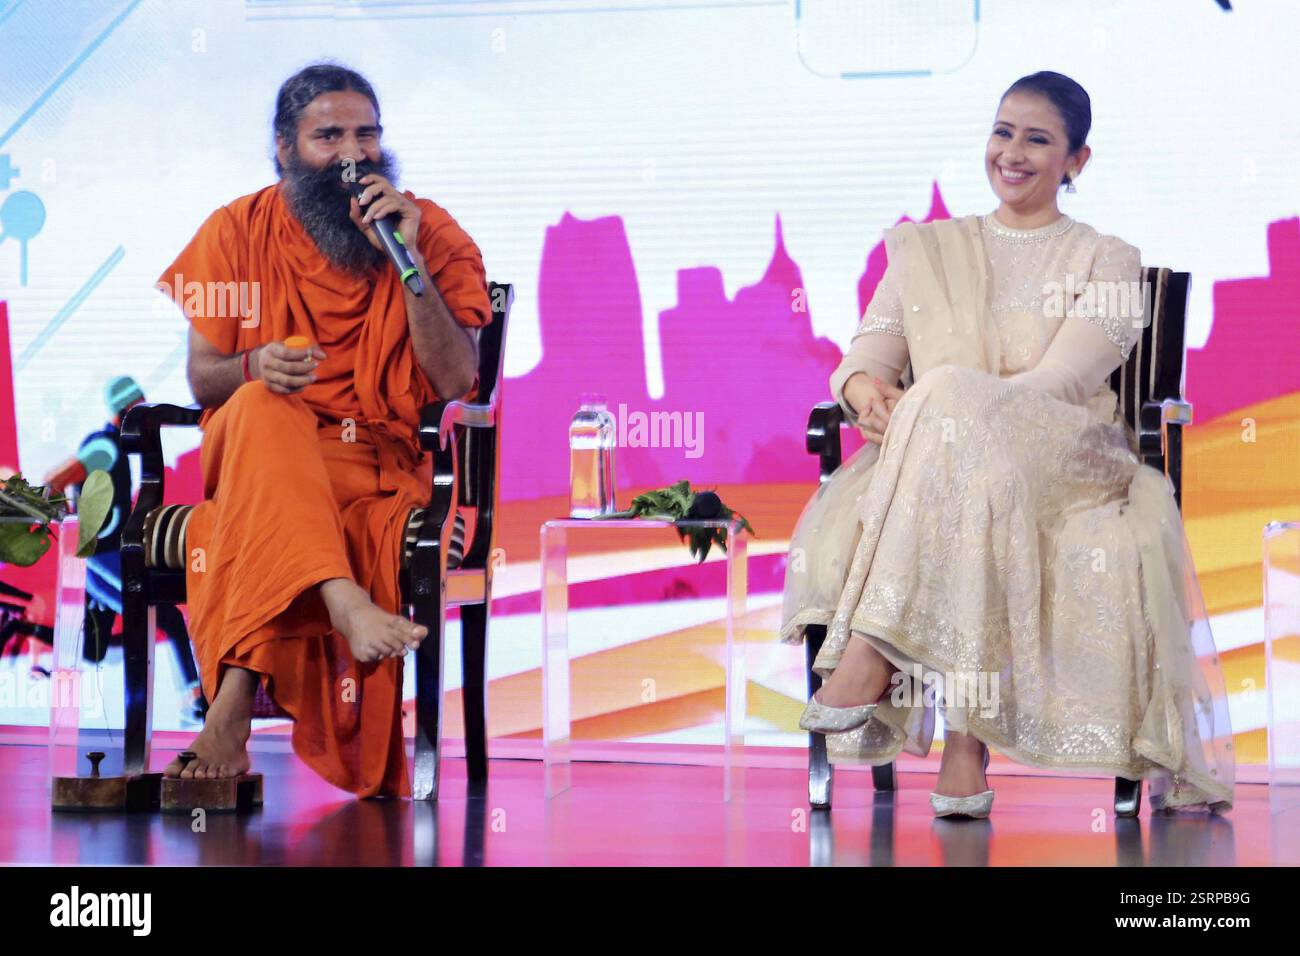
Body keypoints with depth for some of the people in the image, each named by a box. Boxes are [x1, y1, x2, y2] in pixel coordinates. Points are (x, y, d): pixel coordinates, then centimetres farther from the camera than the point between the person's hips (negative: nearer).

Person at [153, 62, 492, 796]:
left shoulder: (436, 236, 3)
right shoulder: (240, 231, 6)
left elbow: (455, 383, -8)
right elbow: (201, 378, 6)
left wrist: (406, 260, -17)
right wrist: (253, 368, -18)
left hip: (387, 461, -1)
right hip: (262, 452, 1)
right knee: (261, 410, -37)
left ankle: (234, 703, -33)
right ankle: (350, 607, -53)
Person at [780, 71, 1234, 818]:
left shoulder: (1107, 264, 12)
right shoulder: (926, 250, 23)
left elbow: (1062, 381, -6)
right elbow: (866, 357, 11)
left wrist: (918, 409, -20)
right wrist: (869, 392, -17)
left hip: (1066, 462, -3)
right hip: (930, 460, 3)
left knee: (951, 405, -37)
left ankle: (870, 654, -46)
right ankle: (966, 742, -42)